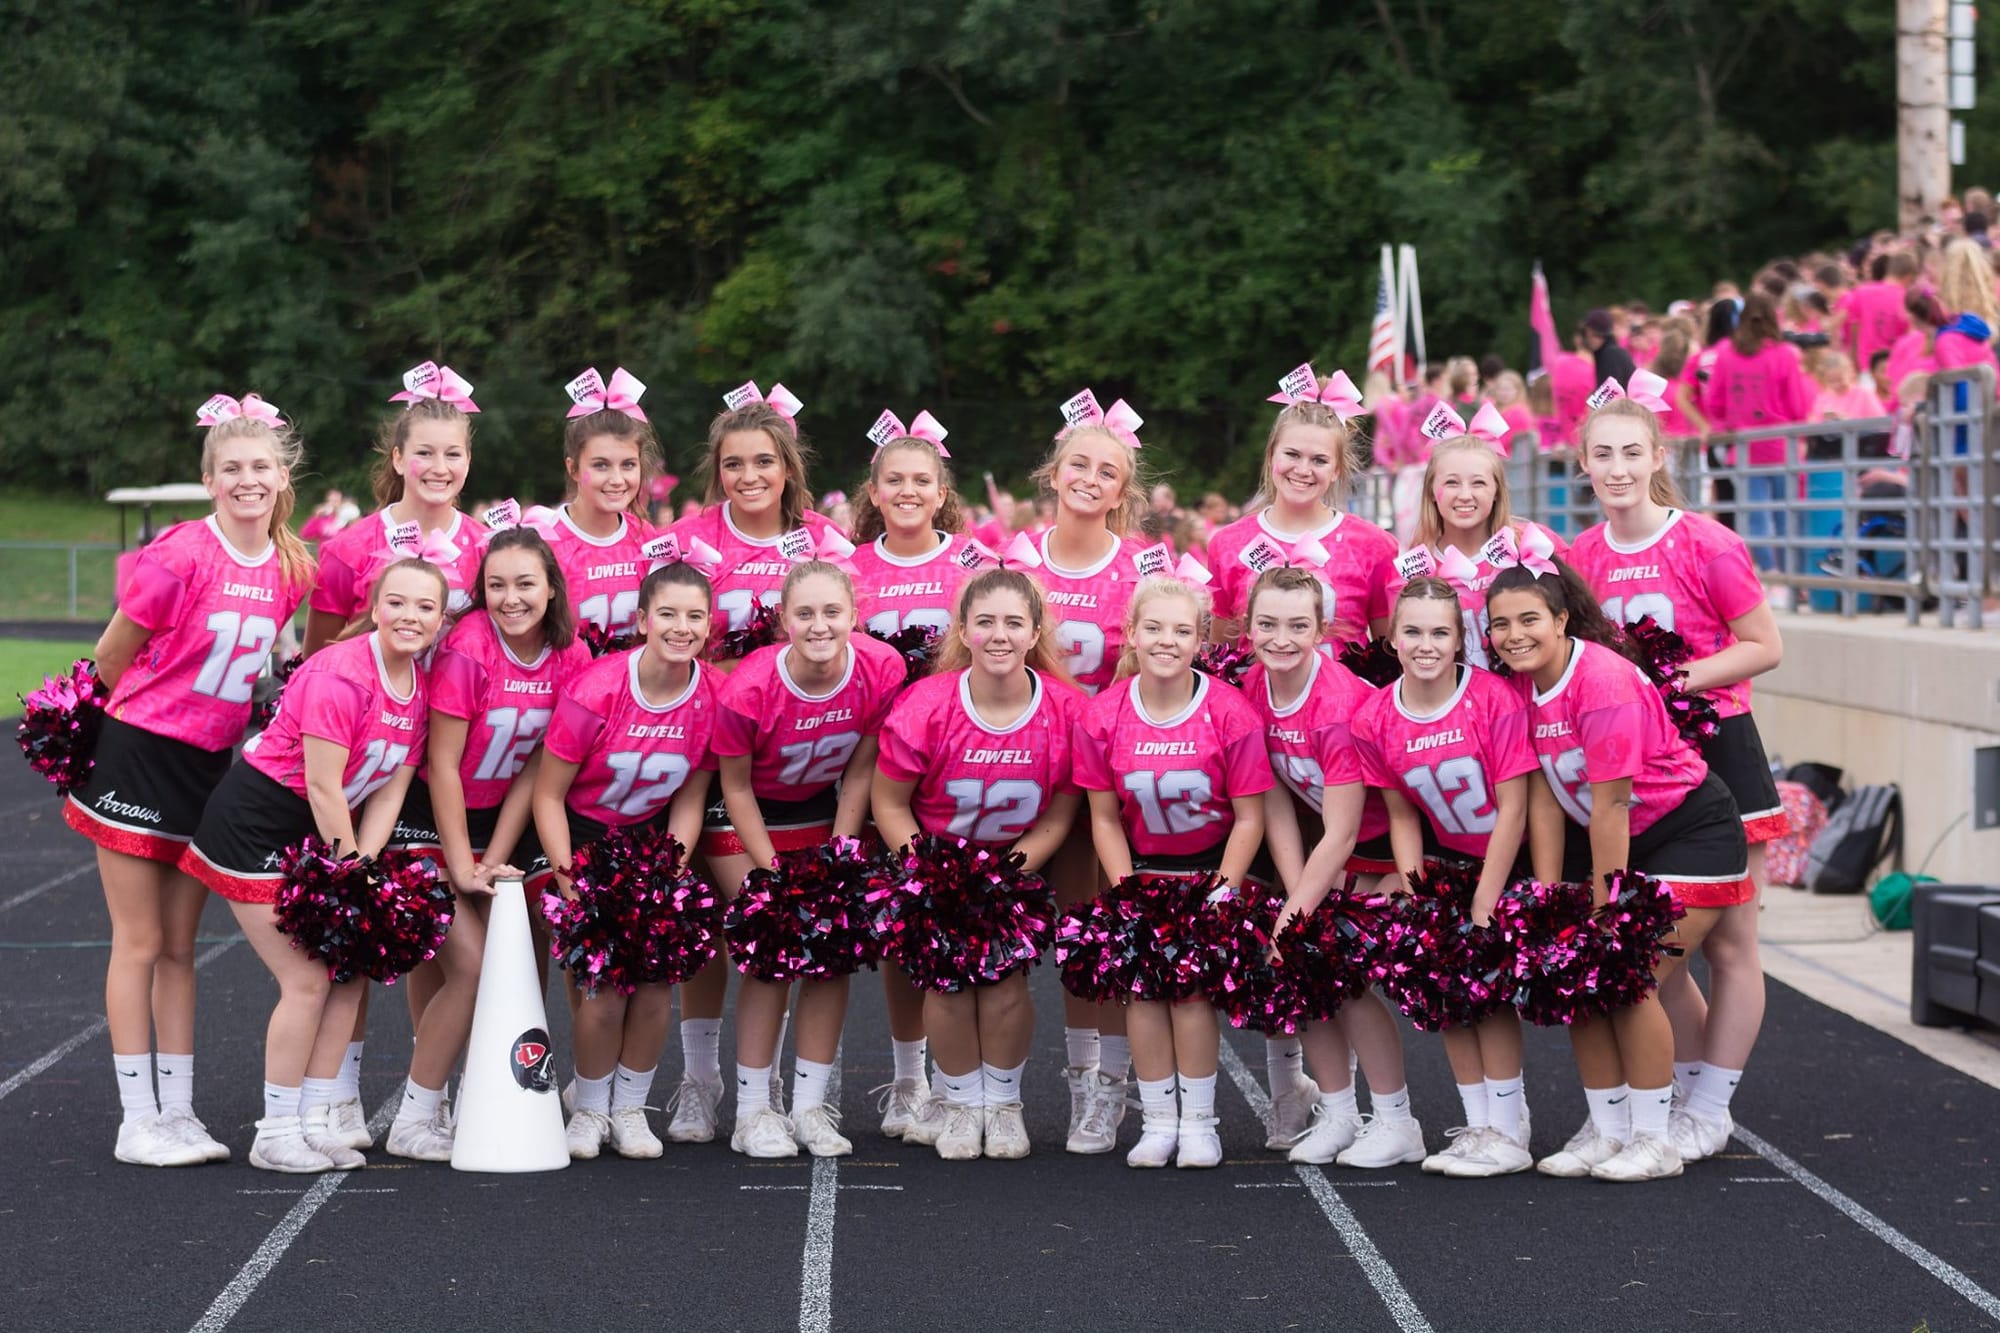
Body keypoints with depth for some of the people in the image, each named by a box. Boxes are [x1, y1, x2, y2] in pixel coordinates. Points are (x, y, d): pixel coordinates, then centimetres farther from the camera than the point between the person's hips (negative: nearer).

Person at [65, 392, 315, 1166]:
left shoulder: (292, 570, -1)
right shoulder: (180, 557, -17)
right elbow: (109, 659, -7)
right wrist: (132, 724, 6)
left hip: (211, 766, 5)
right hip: (141, 755, -5)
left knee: (179, 946, 12)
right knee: (139, 945, 1)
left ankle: (179, 1111, 17)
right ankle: (138, 1122, 5)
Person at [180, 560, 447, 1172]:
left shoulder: (421, 687, 1)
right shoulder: (341, 675, -24)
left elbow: (389, 791, 0)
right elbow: (322, 788, -23)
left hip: (317, 835, 8)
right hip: (254, 826, -8)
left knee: (350, 972, 4)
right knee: (307, 979, -9)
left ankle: (316, 1120, 13)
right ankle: (276, 1132, 2)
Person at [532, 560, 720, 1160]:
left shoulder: (712, 696, -14)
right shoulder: (593, 690, -24)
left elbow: (689, 800, -1)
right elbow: (549, 794, -15)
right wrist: (568, 881, -21)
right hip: (584, 836, -3)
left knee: (657, 976, -8)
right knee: (605, 986, -13)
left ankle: (630, 1109, 10)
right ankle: (590, 1111, 8)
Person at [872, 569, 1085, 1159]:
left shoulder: (1066, 708, -18)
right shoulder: (924, 707, -22)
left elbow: (1058, 817, -8)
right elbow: (890, 805, -10)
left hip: (1019, 864, 1)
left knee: (1006, 973, -14)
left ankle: (1004, 1102, 9)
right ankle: (963, 1103, 6)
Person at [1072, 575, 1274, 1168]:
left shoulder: (1230, 713, -19)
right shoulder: (1103, 715, -12)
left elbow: (1248, 818, -12)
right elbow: (1104, 819, -4)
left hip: (1211, 866, -2)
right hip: (1143, 866, 2)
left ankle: (1199, 1121, -2)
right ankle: (1158, 1121, 3)